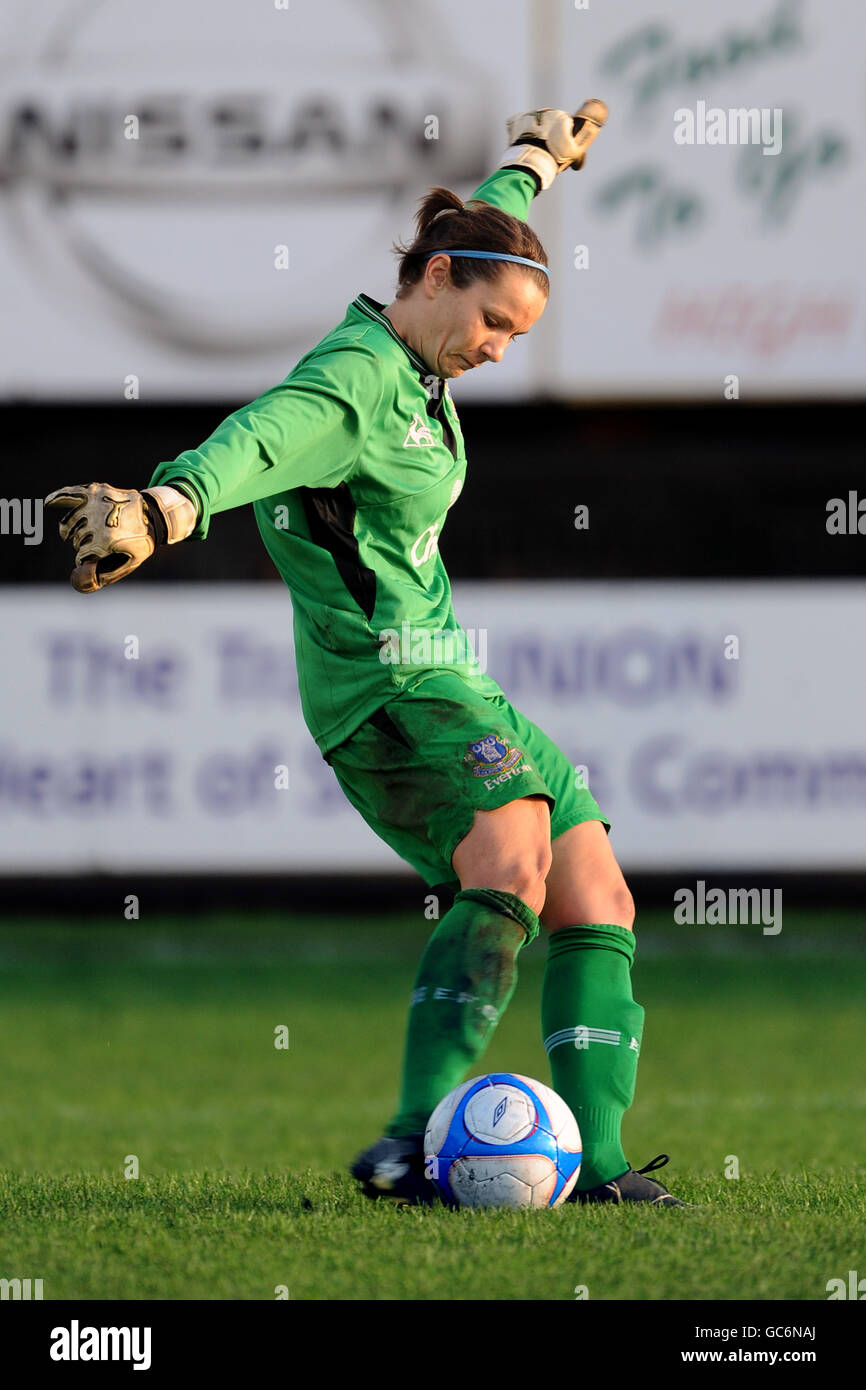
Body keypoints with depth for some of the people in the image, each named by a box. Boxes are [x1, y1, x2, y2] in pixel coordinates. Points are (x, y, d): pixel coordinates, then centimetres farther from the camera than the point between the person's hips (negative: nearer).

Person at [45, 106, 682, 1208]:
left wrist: (535, 156, 54)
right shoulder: (355, 382, -18)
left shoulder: (415, 359, 12)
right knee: (512, 863, -31)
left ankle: (598, 1160, -1)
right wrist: (164, 508, -62)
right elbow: (260, 439, -41)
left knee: (596, 903, 2)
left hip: (449, 682, 10)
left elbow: (485, 228, 34)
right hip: (387, 687, -10)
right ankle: (414, 1146, -37)